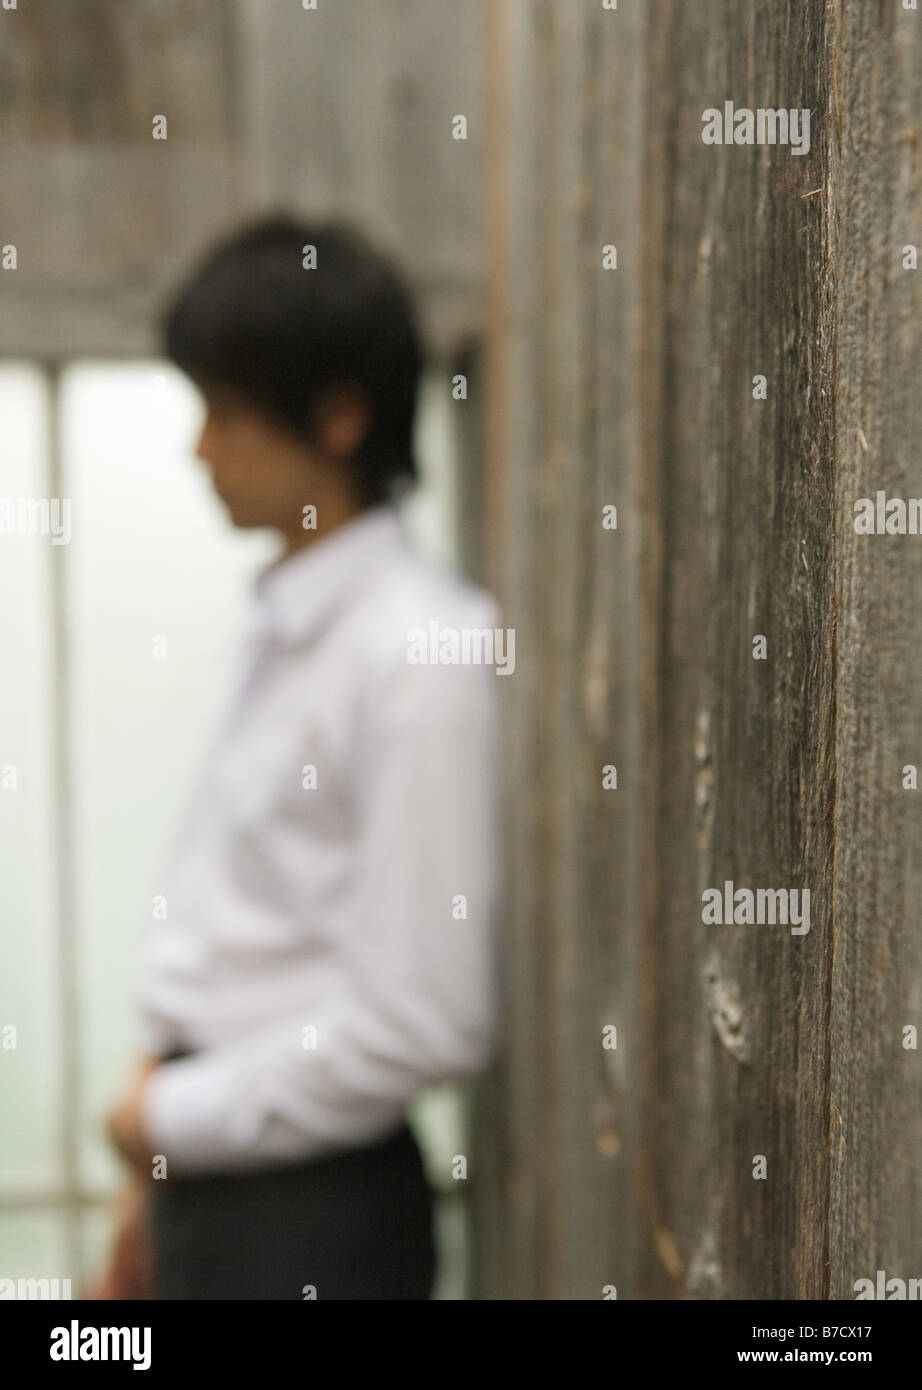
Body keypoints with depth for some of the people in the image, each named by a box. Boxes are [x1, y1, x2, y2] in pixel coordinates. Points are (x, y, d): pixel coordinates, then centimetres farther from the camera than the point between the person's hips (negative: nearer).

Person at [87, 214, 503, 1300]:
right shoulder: (282, 631, 7)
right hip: (210, 1189, 7)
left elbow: (422, 1023, -21)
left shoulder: (419, 658, -18)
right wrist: (155, 1186, 12)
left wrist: (172, 1117, -11)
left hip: (317, 1217, -7)